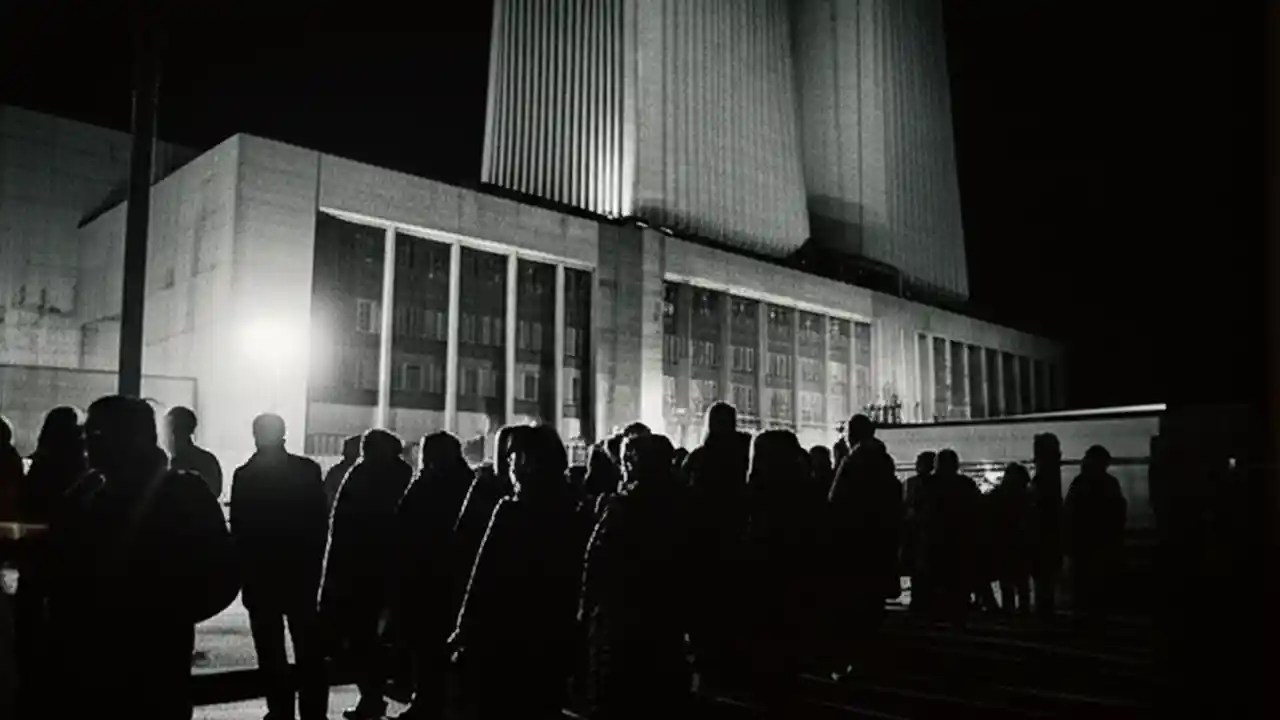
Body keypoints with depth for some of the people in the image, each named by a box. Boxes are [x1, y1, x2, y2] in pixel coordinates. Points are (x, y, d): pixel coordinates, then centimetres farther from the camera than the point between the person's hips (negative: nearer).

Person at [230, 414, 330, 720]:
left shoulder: (245, 475, -8)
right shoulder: (308, 470, -5)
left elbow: (239, 529, -6)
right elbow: (321, 522, -3)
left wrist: (244, 568, 6)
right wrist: (314, 562, 7)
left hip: (260, 573, -1)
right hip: (302, 570, 1)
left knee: (271, 650, 8)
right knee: (309, 649, 9)